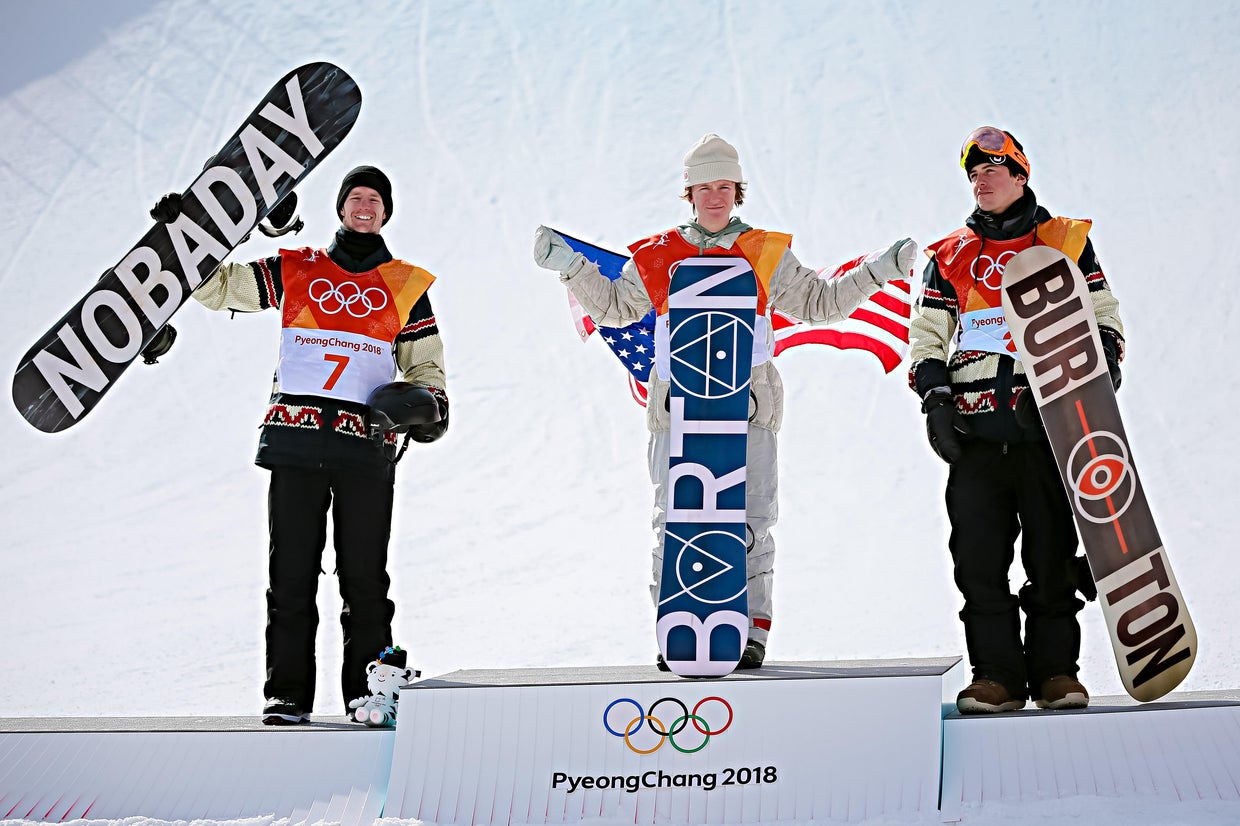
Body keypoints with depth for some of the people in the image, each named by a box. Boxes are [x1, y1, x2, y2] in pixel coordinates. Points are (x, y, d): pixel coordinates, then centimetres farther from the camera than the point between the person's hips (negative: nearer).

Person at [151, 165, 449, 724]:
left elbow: (425, 366, 17)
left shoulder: (407, 286, 14)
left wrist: (429, 401, -3)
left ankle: (370, 693, 7)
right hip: (296, 436, 1)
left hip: (366, 444, 0)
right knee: (291, 573, 0)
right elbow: (220, 285, 17)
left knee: (365, 578, 0)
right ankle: (288, 693, 7)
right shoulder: (295, 271, 15)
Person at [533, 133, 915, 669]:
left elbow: (820, 303, 20)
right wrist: (571, 267, 13)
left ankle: (751, 630, 6)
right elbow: (614, 306, 23)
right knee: (674, 523, 0)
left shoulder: (767, 255, 10)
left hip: (747, 408, 0)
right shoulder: (656, 257, 11)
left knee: (750, 523, -2)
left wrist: (873, 273, 11)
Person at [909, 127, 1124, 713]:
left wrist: (1100, 371, -5)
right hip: (975, 429, 2)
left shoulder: (1067, 242, 11)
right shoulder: (950, 256, 17)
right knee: (978, 557, -2)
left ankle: (1056, 668, 10)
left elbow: (1103, 318, 13)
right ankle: (996, 673, 5)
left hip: (1047, 423, -2)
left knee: (1053, 554, 0)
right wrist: (934, 392, 1)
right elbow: (925, 333, 17)